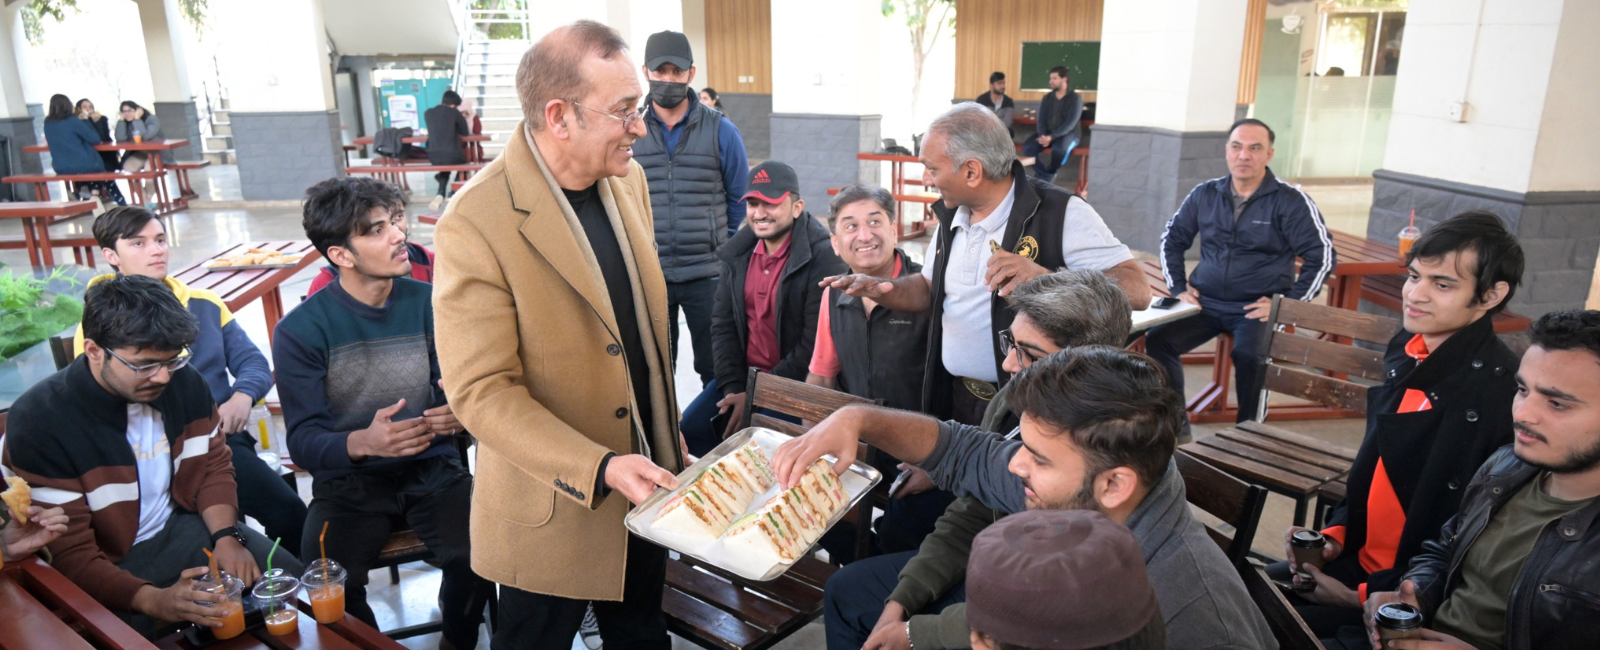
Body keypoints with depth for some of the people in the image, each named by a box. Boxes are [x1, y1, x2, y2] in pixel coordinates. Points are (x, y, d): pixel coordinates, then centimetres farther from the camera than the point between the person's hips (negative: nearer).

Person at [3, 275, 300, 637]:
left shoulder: (183, 381, -8)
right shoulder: (38, 422, -21)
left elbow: (213, 466, 5)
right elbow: (69, 554, -21)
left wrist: (226, 537, -13)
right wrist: (152, 600, -37)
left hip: (184, 531, 4)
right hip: (107, 567, -4)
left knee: (291, 581, -6)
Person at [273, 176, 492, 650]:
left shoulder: (431, 304, -1)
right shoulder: (301, 330, -5)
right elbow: (303, 442, -8)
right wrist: (362, 442, -29)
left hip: (432, 466, 1)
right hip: (348, 478, -1)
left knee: (479, 555, -24)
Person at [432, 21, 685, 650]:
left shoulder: (627, 178, -1)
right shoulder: (475, 223, -24)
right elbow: (483, 390, -22)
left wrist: (668, 430, 13)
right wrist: (598, 469, -29)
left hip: (645, 469, 6)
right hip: (553, 509, -6)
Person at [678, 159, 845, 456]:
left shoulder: (824, 257, -15)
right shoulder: (738, 253, 7)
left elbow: (815, 345, -18)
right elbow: (722, 323, 7)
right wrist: (733, 388, -7)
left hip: (796, 386, -6)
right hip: (743, 377, 6)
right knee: (689, 428, -7)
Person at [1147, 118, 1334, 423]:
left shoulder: (1291, 201, -3)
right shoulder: (1205, 194, 8)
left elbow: (1322, 257, -4)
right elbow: (1172, 239, 18)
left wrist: (1289, 305, -9)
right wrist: (1177, 288, 8)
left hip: (1258, 308, -4)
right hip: (1205, 302, 4)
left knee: (1249, 355, -33)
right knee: (1158, 340, -20)